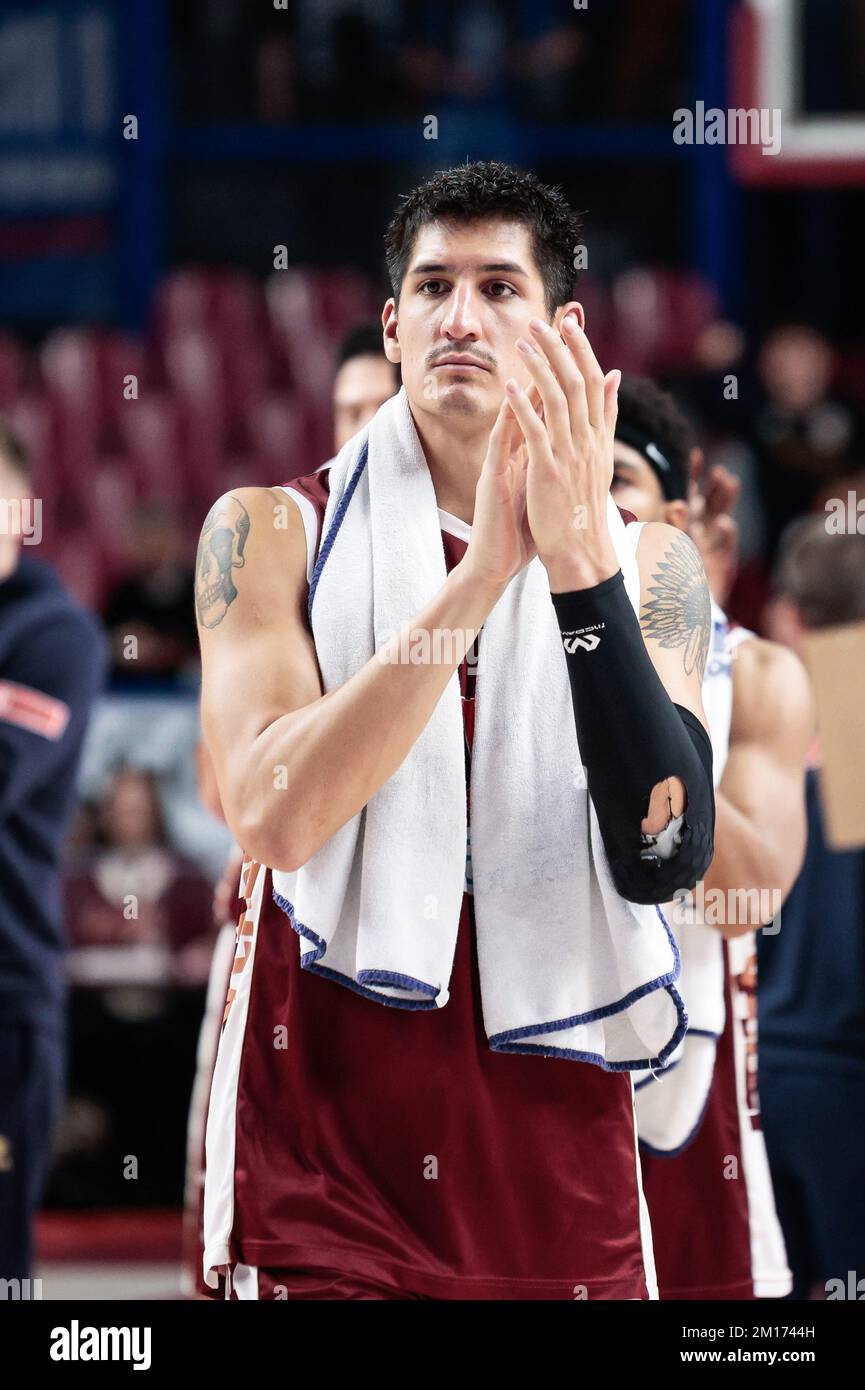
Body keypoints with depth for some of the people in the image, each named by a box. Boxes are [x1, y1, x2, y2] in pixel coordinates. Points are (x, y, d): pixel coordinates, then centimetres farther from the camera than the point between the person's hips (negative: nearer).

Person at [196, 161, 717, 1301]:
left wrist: (581, 566, -20)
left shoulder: (647, 564, 5)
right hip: (322, 1158, -2)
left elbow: (663, 859, -11)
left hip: (558, 1168, 2)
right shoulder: (272, 533, 1)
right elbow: (273, 816, -16)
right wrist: (484, 570, -21)